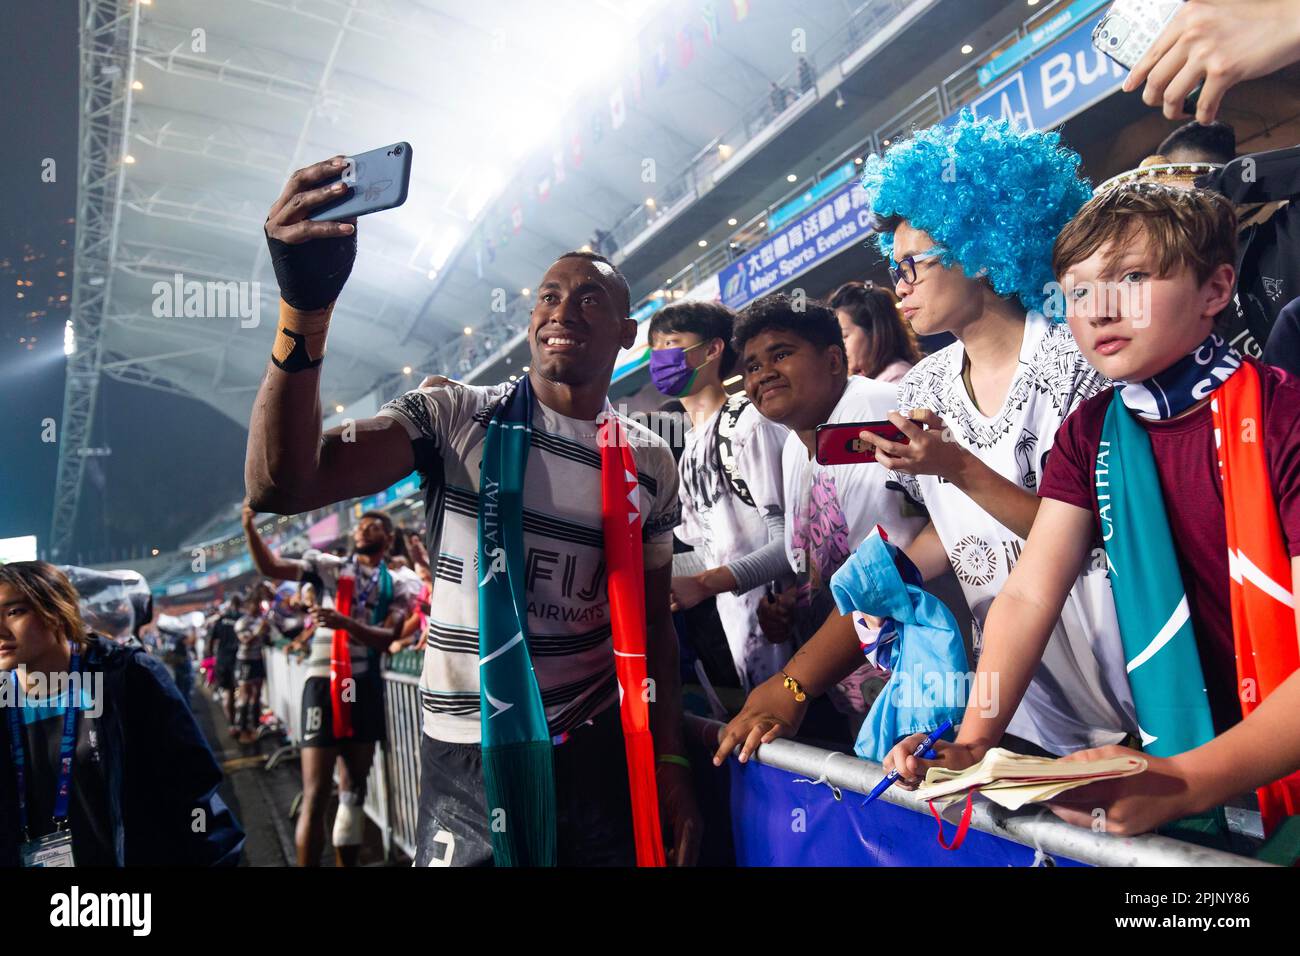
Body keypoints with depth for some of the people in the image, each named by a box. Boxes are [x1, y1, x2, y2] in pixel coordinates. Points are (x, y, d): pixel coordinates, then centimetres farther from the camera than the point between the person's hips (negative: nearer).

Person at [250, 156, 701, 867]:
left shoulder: (650, 463, 2)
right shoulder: (454, 418, -8)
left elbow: (652, 624, 8)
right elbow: (279, 487, -22)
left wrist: (670, 763, 2)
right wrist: (305, 309, -35)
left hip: (603, 759, 3)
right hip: (468, 764, -2)